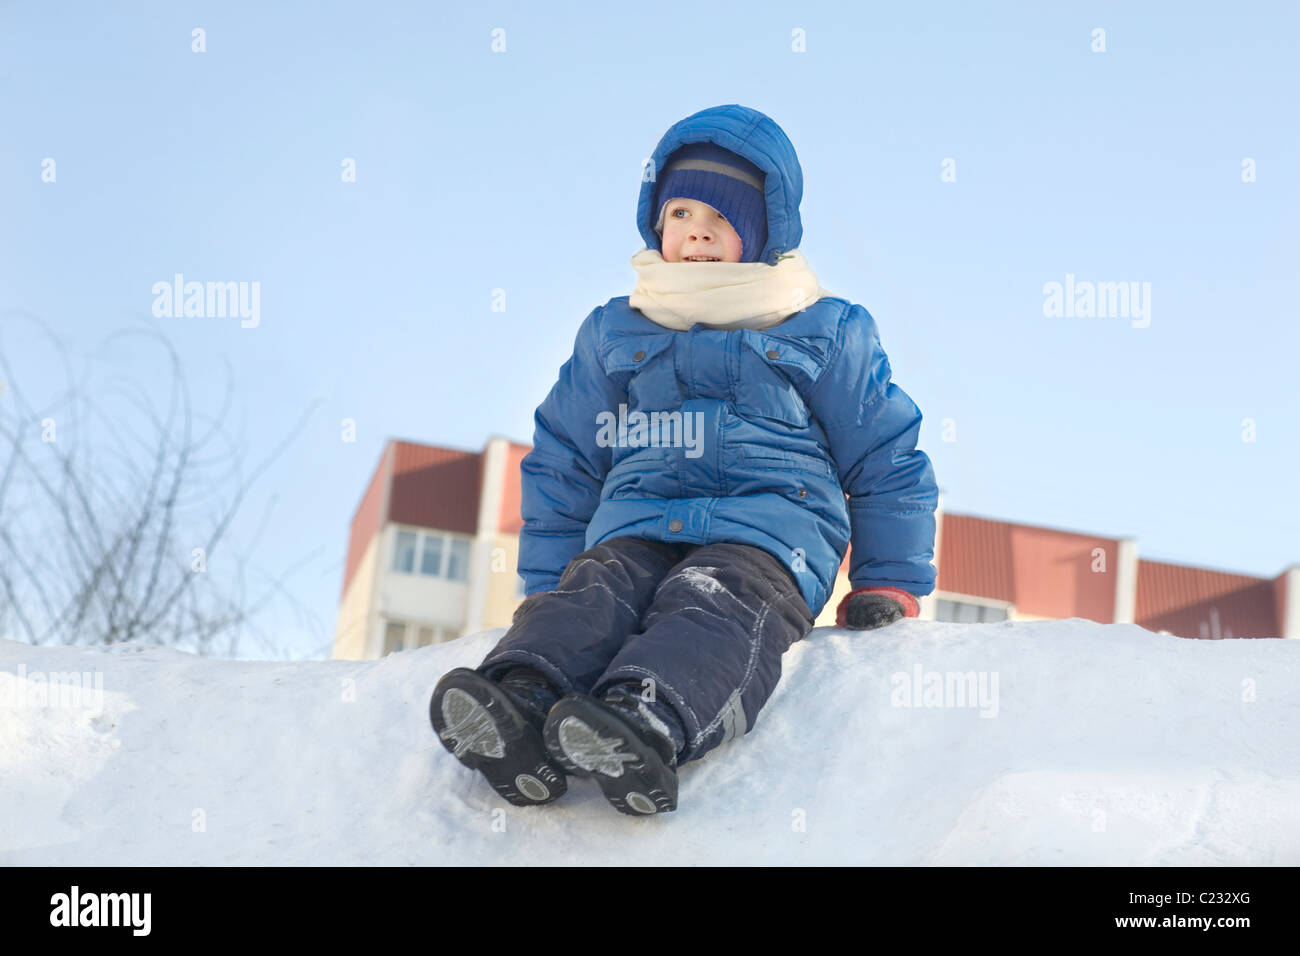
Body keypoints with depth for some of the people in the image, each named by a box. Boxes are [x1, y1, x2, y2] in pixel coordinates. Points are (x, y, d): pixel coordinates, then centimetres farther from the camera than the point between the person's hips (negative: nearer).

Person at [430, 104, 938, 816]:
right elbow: (562, 463, 27)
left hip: (769, 527, -3)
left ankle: (647, 729, -65)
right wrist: (546, 587, 19)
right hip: (633, 527, 3)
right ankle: (518, 711, -58)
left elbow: (888, 463, 20)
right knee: (589, 597, -31)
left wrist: (889, 589, 13)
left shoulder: (826, 333, 16)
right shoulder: (613, 333, 23)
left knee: (711, 609, -36)